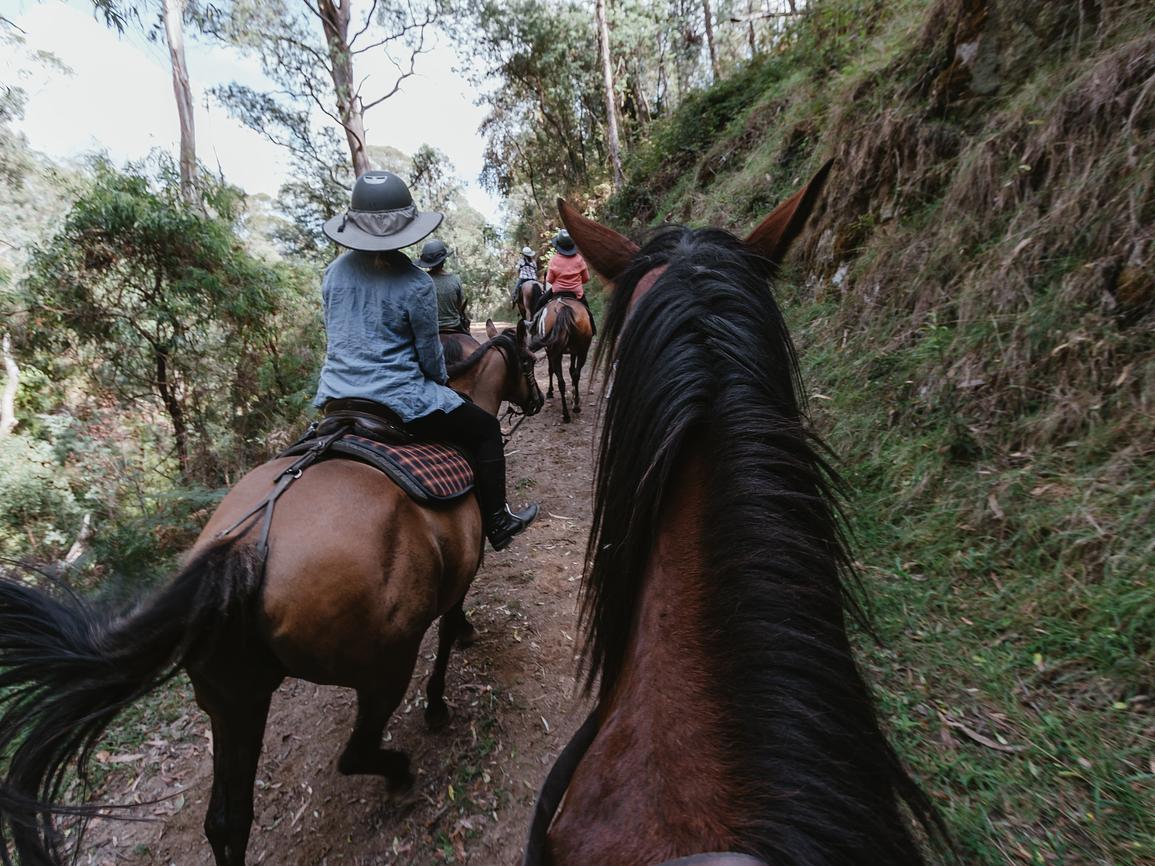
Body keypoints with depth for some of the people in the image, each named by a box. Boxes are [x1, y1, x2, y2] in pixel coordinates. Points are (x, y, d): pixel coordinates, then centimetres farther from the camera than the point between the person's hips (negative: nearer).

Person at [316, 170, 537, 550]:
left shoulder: (335, 271, 4)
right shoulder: (416, 284, -14)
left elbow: (337, 333, 15)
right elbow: (429, 352, -5)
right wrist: (441, 380, 16)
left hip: (335, 399, 7)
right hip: (399, 402, -7)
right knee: (486, 429, 12)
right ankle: (497, 524, 18)